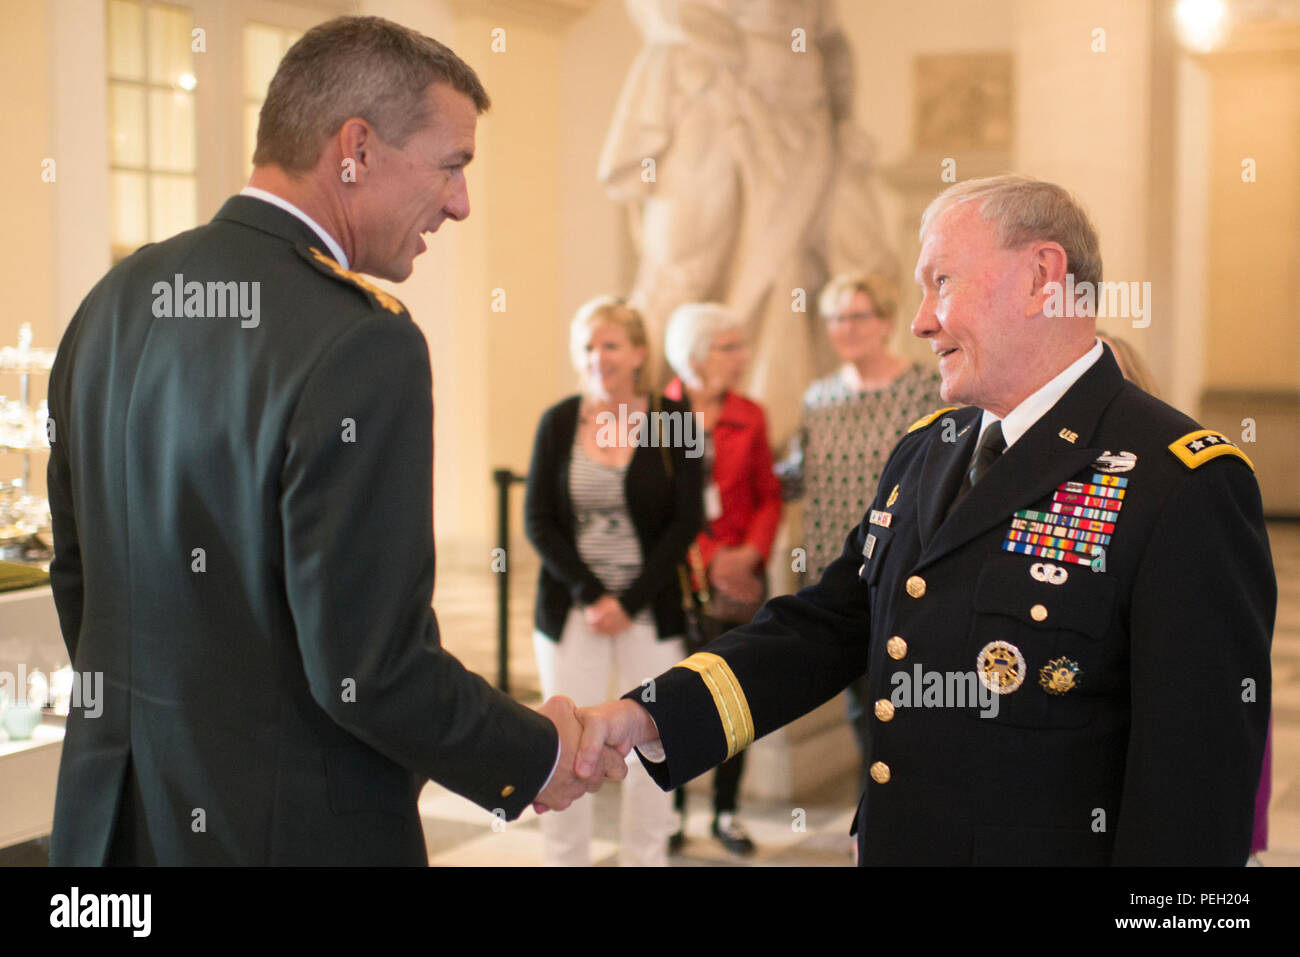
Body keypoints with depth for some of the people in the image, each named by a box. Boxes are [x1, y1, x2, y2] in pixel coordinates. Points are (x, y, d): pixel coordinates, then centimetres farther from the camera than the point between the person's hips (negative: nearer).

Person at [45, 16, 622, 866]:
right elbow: (371, 668, -23)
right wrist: (536, 757, -7)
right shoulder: (362, 345, -22)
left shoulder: (117, 298, 2)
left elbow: (77, 581, 11)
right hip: (289, 828, -7)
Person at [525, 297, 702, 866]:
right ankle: (564, 858, 12)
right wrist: (589, 595, -9)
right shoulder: (559, 422, 2)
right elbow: (537, 521, 1)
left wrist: (630, 601, -8)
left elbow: (685, 521, -2)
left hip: (650, 609, 0)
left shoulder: (672, 419, -1)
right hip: (571, 609, 1)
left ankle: (646, 857, 19)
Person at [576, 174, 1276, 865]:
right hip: (884, 844, 7)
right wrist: (646, 719, -8)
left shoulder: (1189, 486, -17)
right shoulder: (925, 452, 9)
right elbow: (821, 627, 5)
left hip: (1055, 847, -7)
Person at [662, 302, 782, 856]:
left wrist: (750, 552, -9)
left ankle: (726, 812, 18)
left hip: (740, 577, 3)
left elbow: (768, 496, 8)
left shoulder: (749, 417, 6)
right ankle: (674, 811, 15)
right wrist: (707, 558, -12)